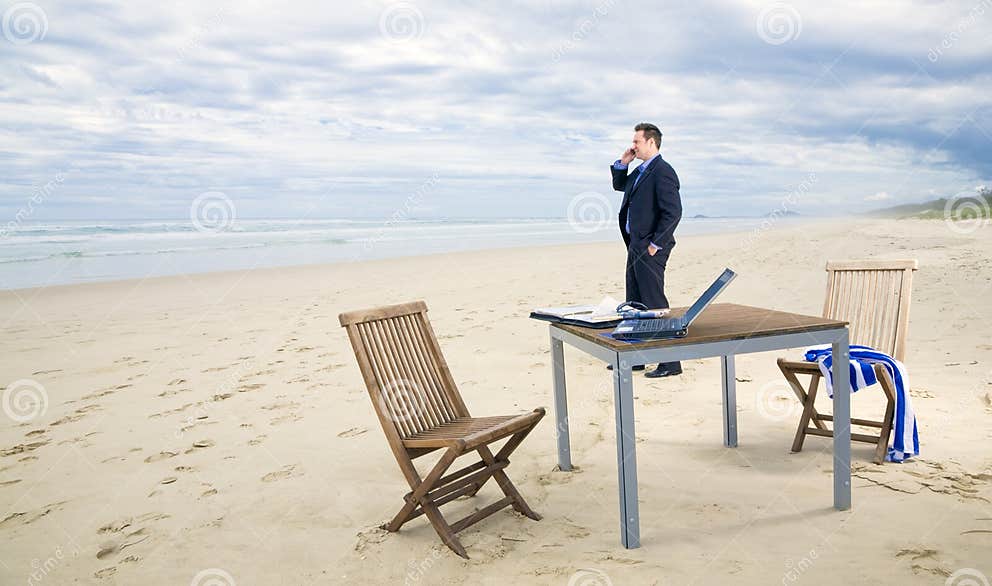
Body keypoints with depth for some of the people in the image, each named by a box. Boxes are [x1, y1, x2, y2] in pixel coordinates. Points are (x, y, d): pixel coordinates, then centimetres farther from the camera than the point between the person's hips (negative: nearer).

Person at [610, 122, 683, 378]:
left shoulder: (663, 172, -14)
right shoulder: (640, 171, 16)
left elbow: (673, 212, -20)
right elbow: (619, 185, 33)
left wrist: (656, 244, -18)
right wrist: (622, 163, 16)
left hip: (650, 249, -10)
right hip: (636, 246, 10)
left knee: (655, 304, -7)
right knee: (634, 304, 15)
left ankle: (670, 362, 0)